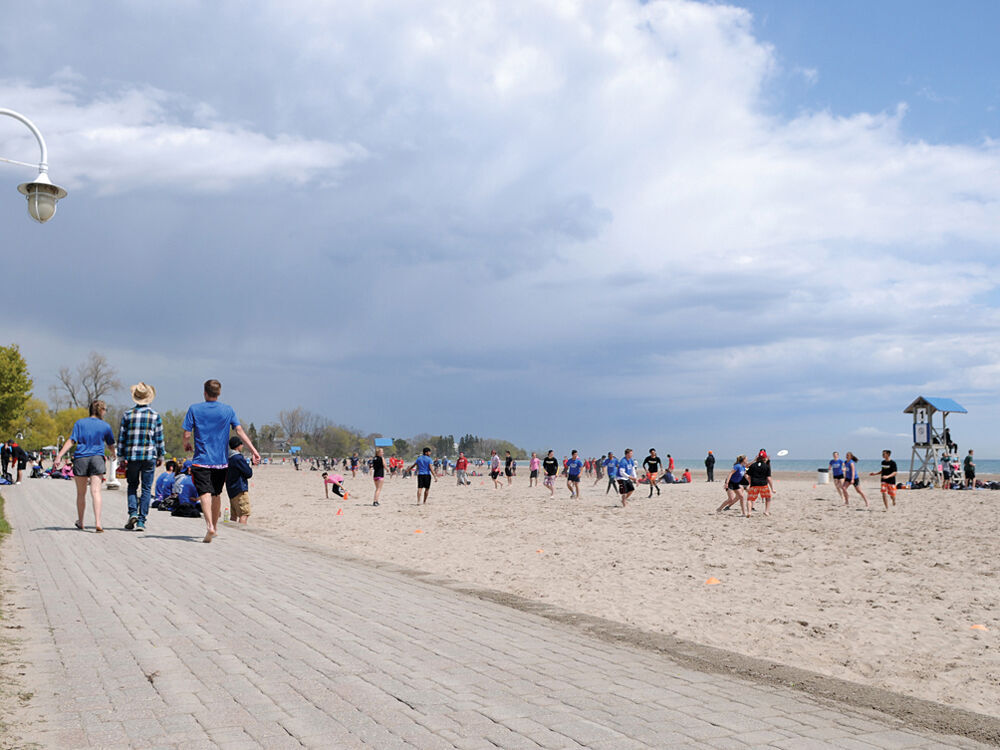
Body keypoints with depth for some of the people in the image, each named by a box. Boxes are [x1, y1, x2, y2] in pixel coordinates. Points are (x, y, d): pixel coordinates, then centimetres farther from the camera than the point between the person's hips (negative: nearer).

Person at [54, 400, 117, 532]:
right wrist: (113, 454, 39)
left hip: (80, 458, 1)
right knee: (96, 491, -8)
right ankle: (97, 523, -21)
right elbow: (111, 445, 17)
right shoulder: (105, 426, 5)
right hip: (97, 459, -1)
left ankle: (80, 522, 28)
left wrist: (59, 456, -8)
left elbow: (71, 441, -6)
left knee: (81, 493, 13)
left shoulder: (80, 423, 4)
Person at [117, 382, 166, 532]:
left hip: (131, 456, 1)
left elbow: (121, 437, 3)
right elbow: (159, 438, 3)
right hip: (149, 456, -1)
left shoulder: (127, 415, 1)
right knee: (146, 488, 4)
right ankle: (141, 521, 1)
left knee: (132, 485, 17)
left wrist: (121, 457, 10)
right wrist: (161, 456, 13)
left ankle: (133, 513, -2)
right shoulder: (155, 416, -1)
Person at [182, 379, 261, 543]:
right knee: (216, 494, 16)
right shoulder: (228, 410, 2)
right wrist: (253, 450, -6)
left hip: (201, 460, -3)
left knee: (205, 493, -9)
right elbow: (240, 431, -5)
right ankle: (215, 527, 28)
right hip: (221, 460, 3)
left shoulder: (194, 409, -2)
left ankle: (209, 526, -28)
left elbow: (187, 434, -4)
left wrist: (186, 444, 18)